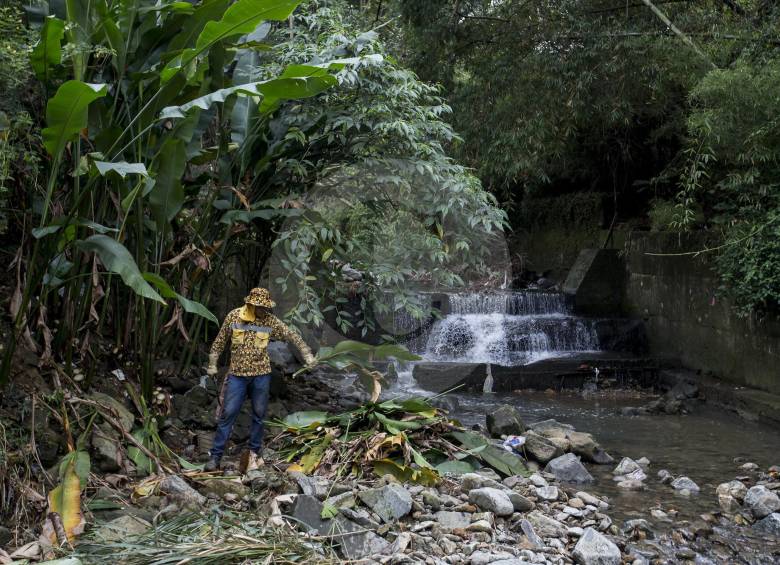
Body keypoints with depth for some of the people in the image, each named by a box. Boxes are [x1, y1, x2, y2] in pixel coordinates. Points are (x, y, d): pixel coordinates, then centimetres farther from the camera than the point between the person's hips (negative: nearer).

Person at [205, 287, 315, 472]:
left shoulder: (270, 320, -3)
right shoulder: (233, 317, -5)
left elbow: (292, 336, 4)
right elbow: (220, 341, 4)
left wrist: (306, 353, -1)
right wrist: (212, 364, 5)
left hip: (261, 375, 1)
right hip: (237, 374, -1)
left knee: (259, 415, 8)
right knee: (228, 413, -1)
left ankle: (254, 452, 23)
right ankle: (215, 456, 5)